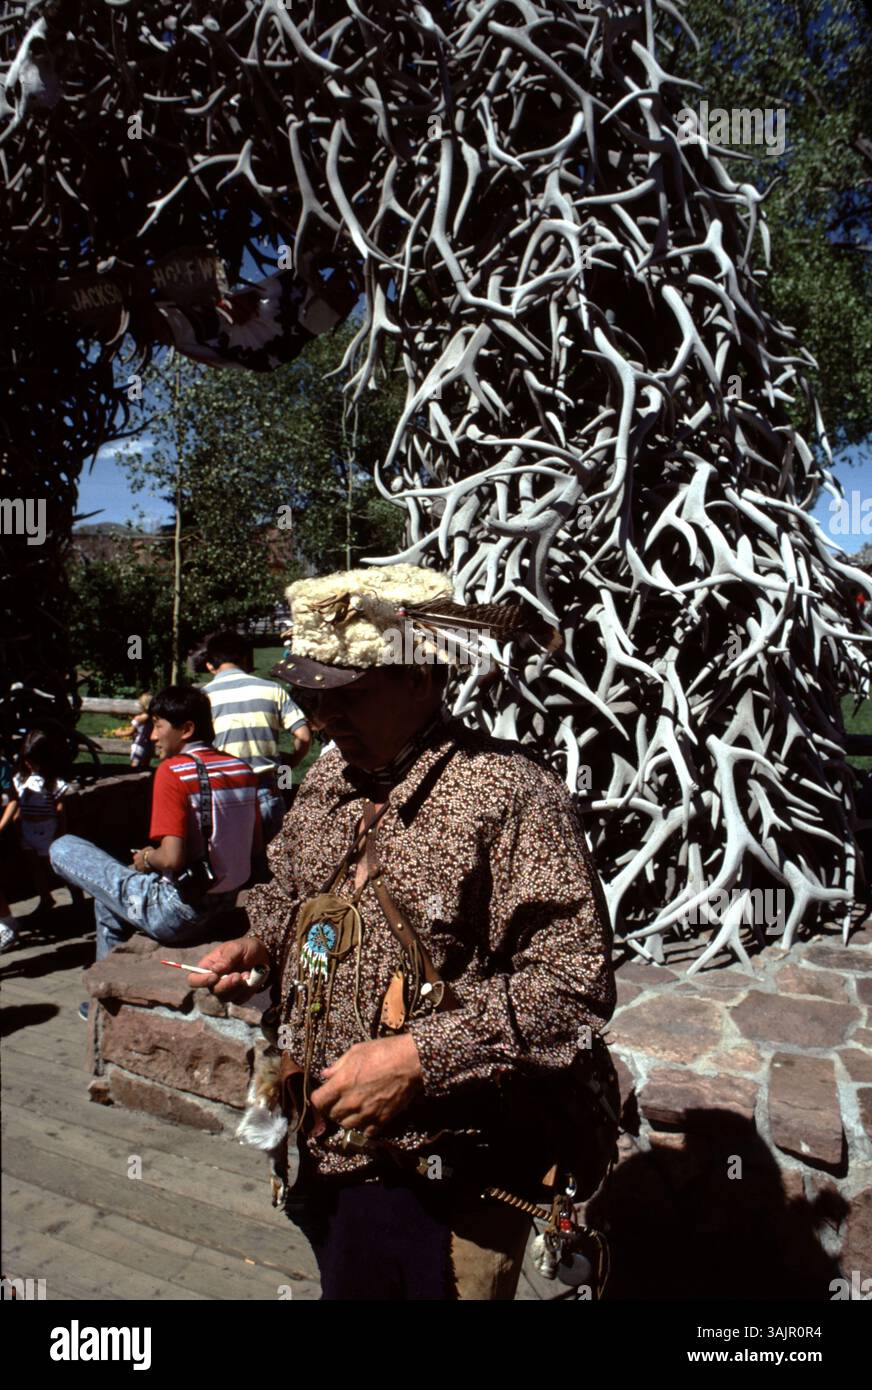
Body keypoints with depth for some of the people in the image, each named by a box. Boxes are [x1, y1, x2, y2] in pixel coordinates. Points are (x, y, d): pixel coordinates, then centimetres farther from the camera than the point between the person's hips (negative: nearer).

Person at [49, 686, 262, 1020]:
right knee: (110, 895, 31)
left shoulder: (173, 771, -18)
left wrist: (147, 859, -2)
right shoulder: (241, 769, 2)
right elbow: (255, 847, 9)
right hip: (226, 907, 8)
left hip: (177, 914, -8)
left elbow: (172, 858, -25)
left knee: (62, 848, 5)